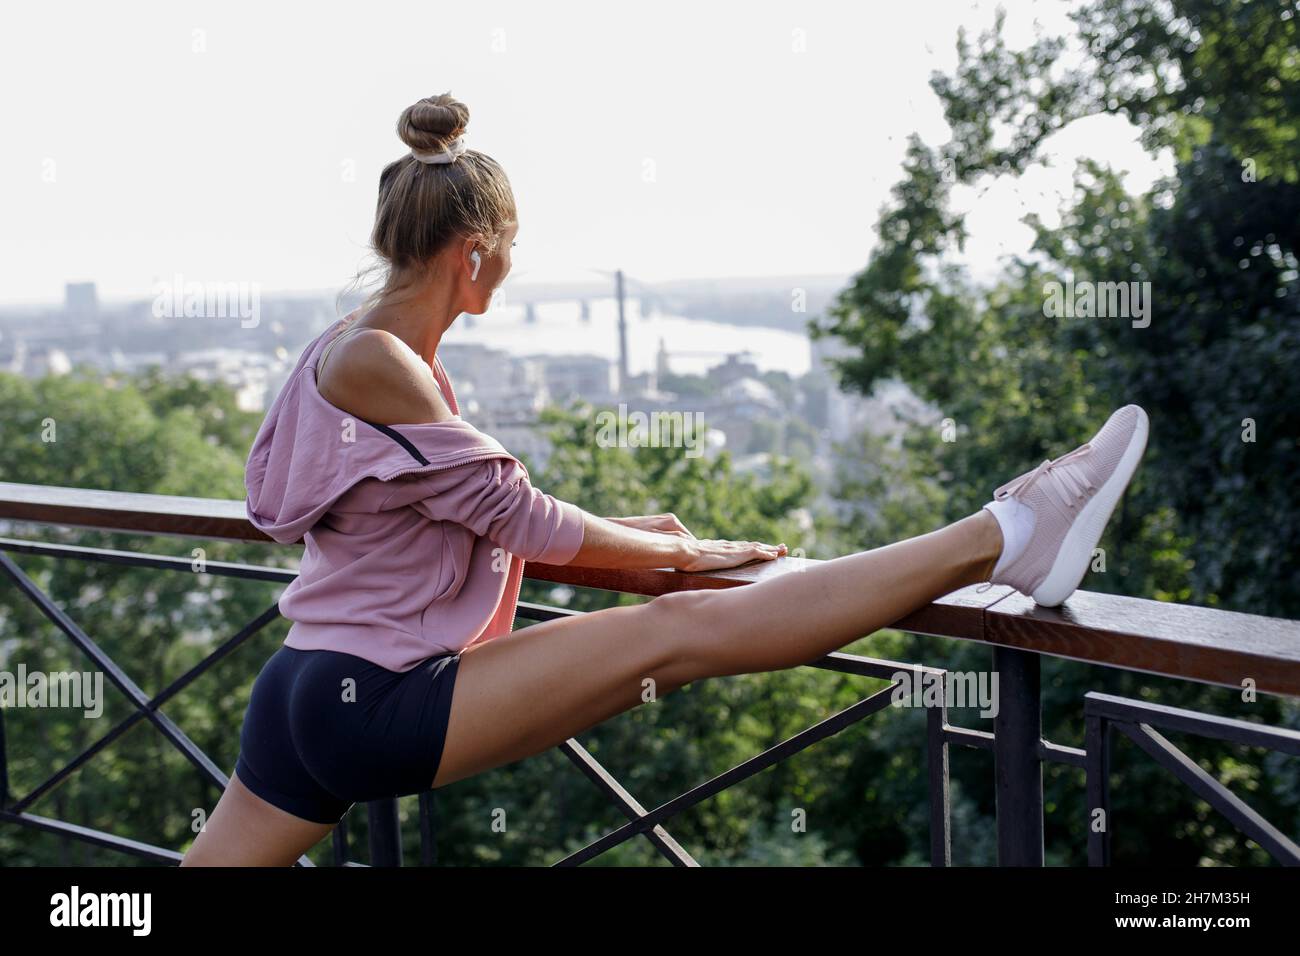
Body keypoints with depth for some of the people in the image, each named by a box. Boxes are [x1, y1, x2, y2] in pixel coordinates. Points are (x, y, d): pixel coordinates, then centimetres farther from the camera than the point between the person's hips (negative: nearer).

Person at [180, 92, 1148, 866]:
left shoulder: (356, 349, 13)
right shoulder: (371, 362, -16)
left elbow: (477, 514, 19)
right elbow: (514, 514, -13)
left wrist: (622, 531, 14)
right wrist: (679, 550, -2)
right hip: (381, 704, -10)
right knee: (679, 634, -18)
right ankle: (1002, 538, -21)